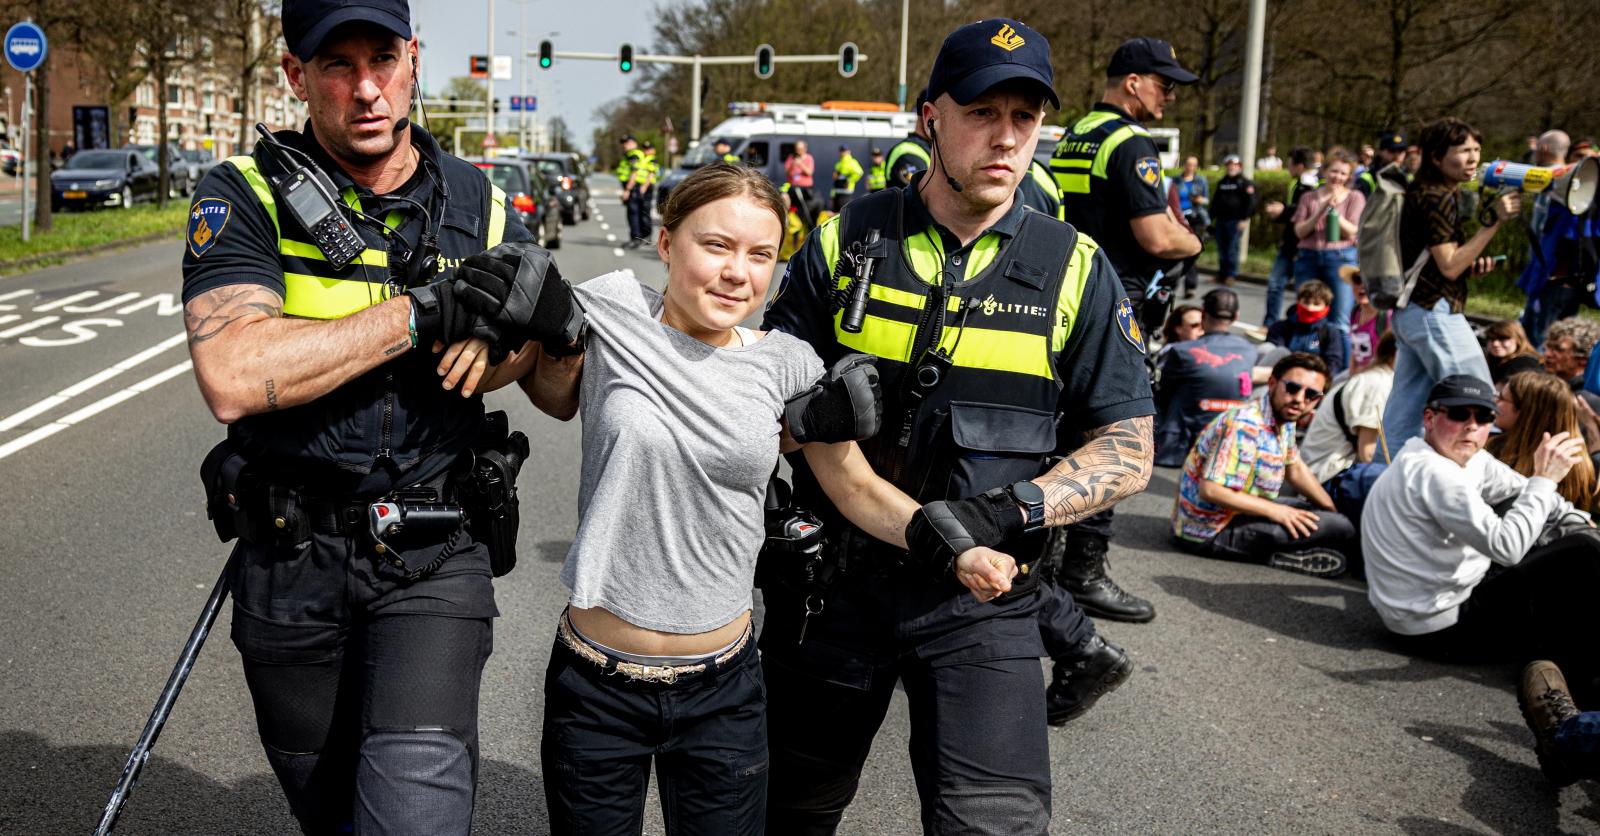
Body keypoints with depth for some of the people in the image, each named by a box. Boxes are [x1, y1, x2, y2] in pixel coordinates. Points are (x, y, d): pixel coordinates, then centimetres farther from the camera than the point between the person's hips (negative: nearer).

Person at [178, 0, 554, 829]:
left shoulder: (482, 209, 2)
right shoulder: (247, 195, -7)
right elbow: (232, 378, -25)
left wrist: (552, 321, -15)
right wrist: (423, 311, -24)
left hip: (434, 558, 0)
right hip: (291, 563, 0)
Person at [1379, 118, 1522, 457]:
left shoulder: (1420, 194, 16)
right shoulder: (1439, 199, -15)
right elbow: (1449, 266, -17)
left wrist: (1472, 265, 8)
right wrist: (1494, 221, -20)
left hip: (1409, 311, 10)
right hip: (1436, 312, -10)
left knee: (1405, 406, 10)